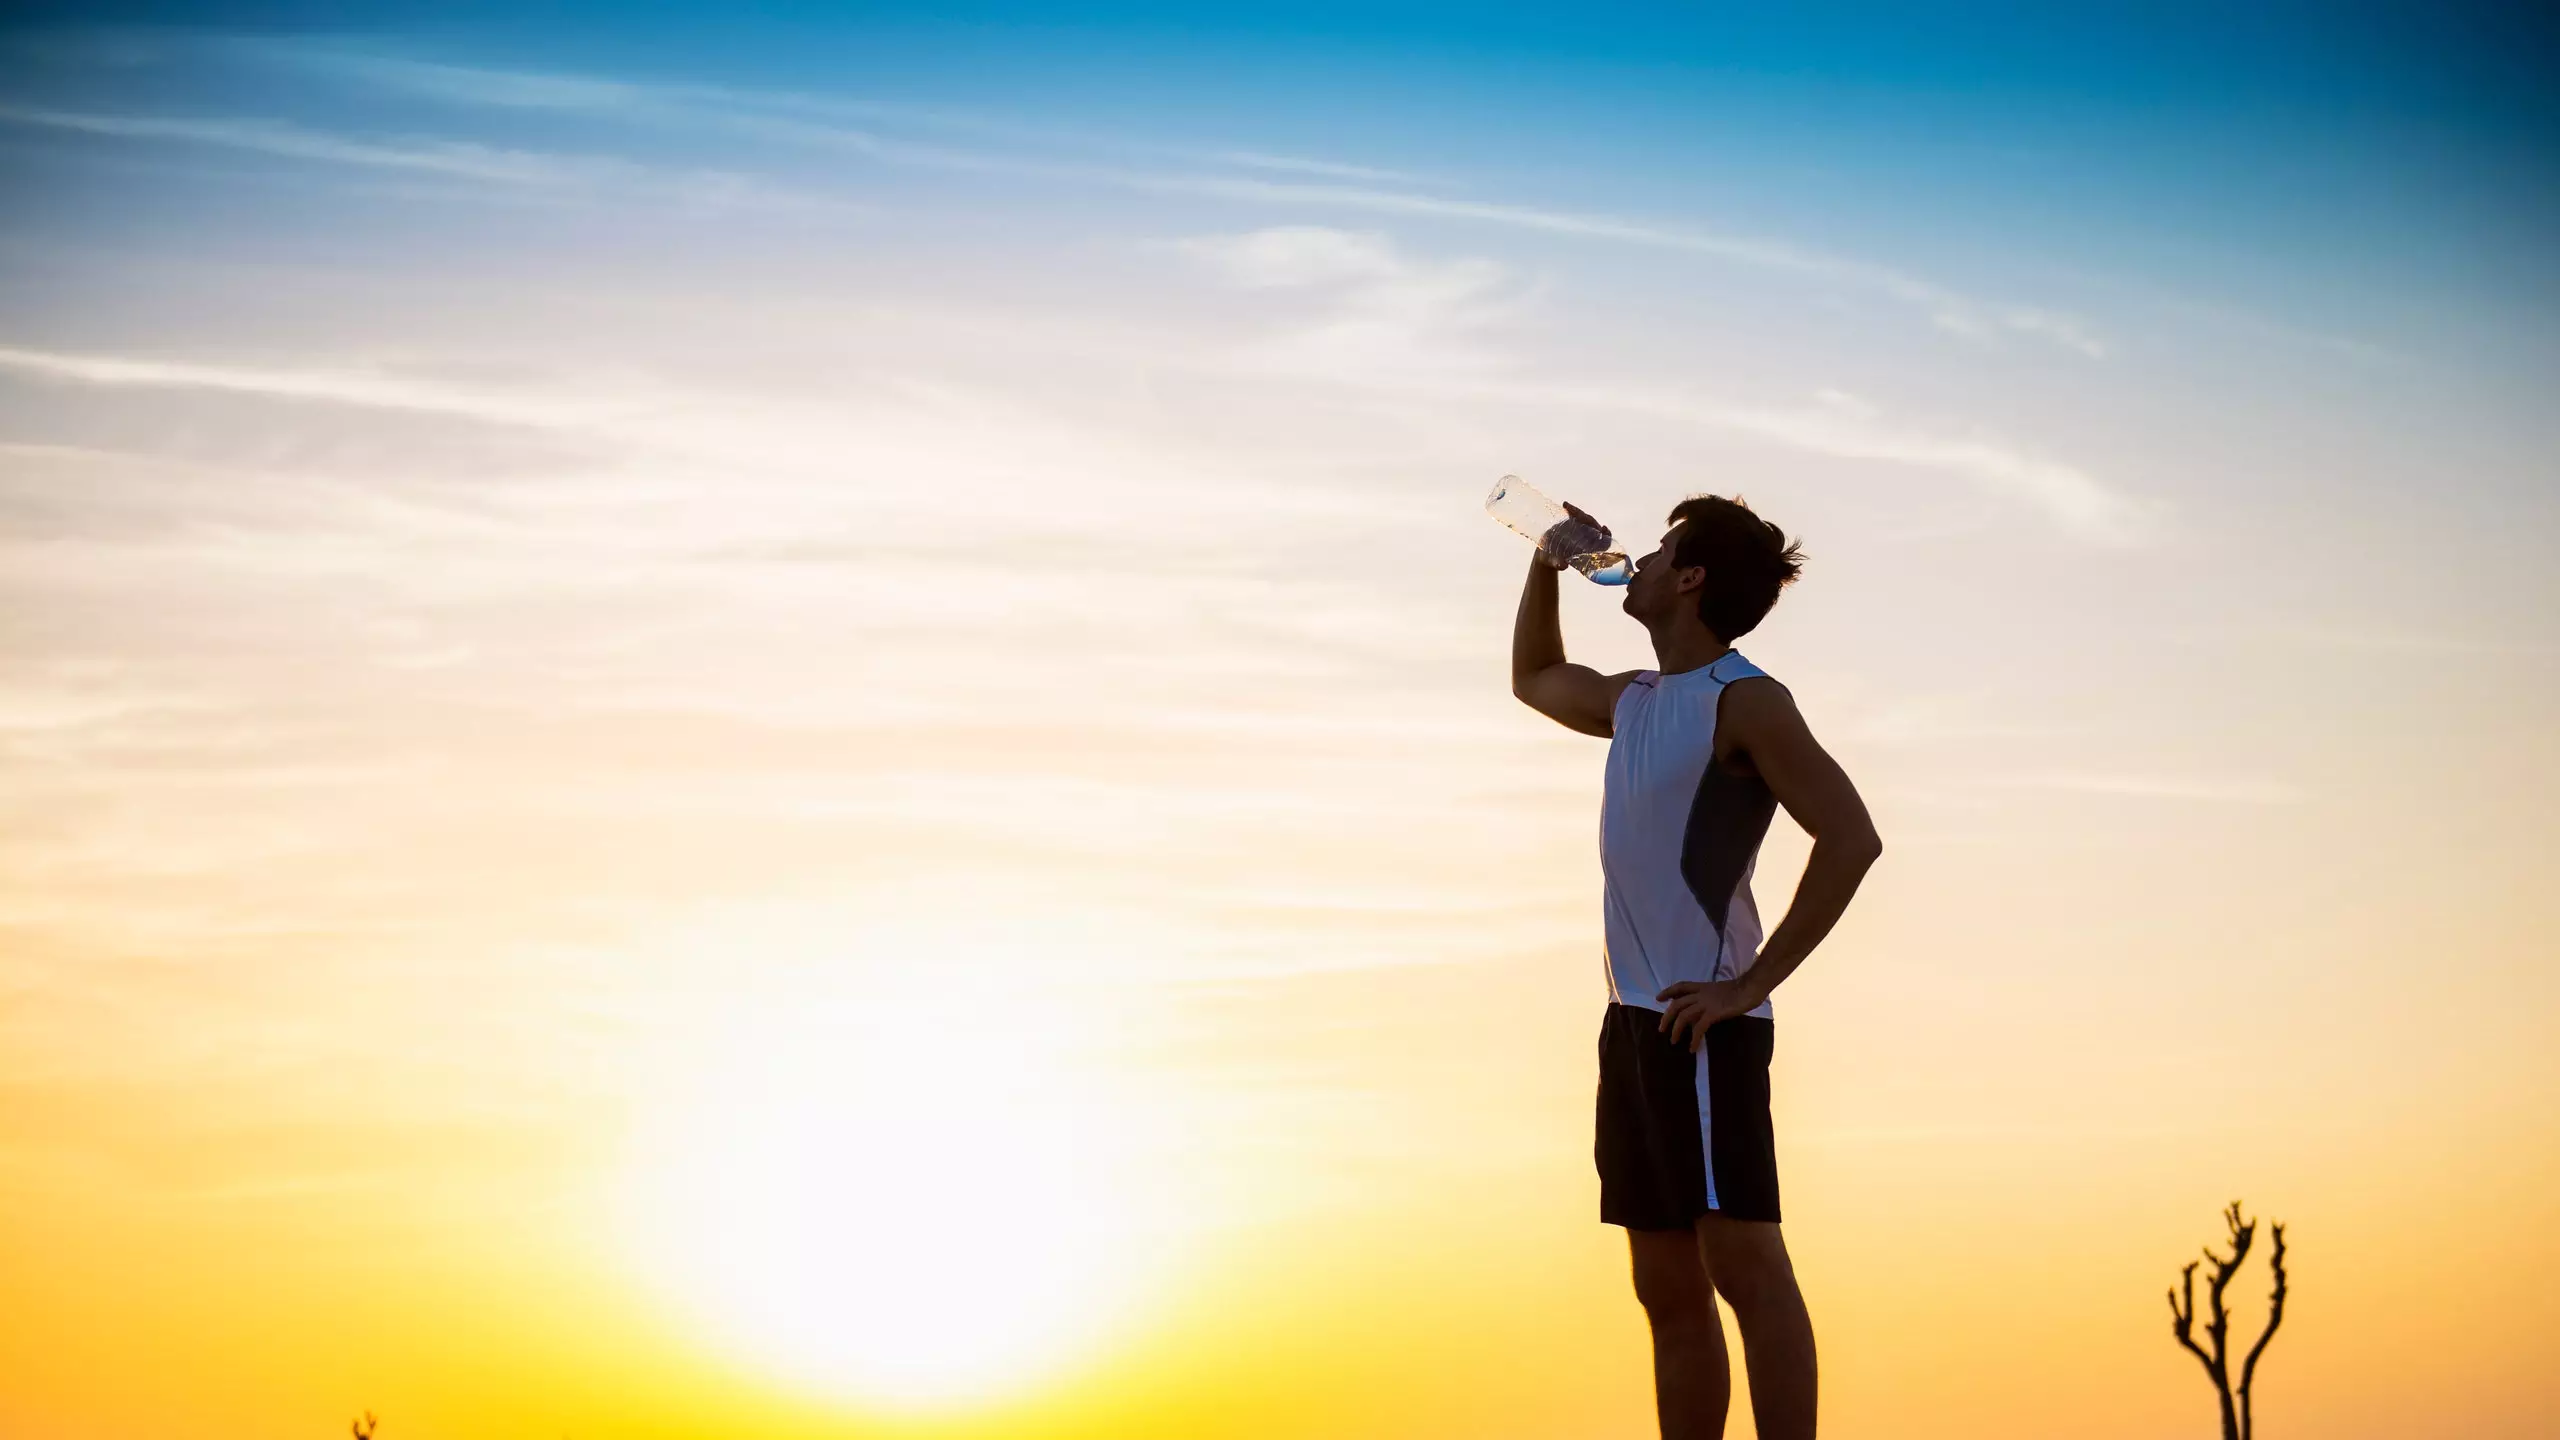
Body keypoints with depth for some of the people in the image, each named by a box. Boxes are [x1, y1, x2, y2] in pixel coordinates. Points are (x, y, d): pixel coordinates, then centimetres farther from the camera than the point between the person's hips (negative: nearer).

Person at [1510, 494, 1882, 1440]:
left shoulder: (1743, 700, -7)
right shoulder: (1636, 702, 19)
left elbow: (1851, 838, -16)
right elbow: (1533, 679, 41)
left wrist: (1753, 983, -17)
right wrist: (1547, 563, 26)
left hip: (1701, 1024, -8)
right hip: (1632, 1024, 8)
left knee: (1743, 1262, -12)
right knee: (1668, 1289, 7)